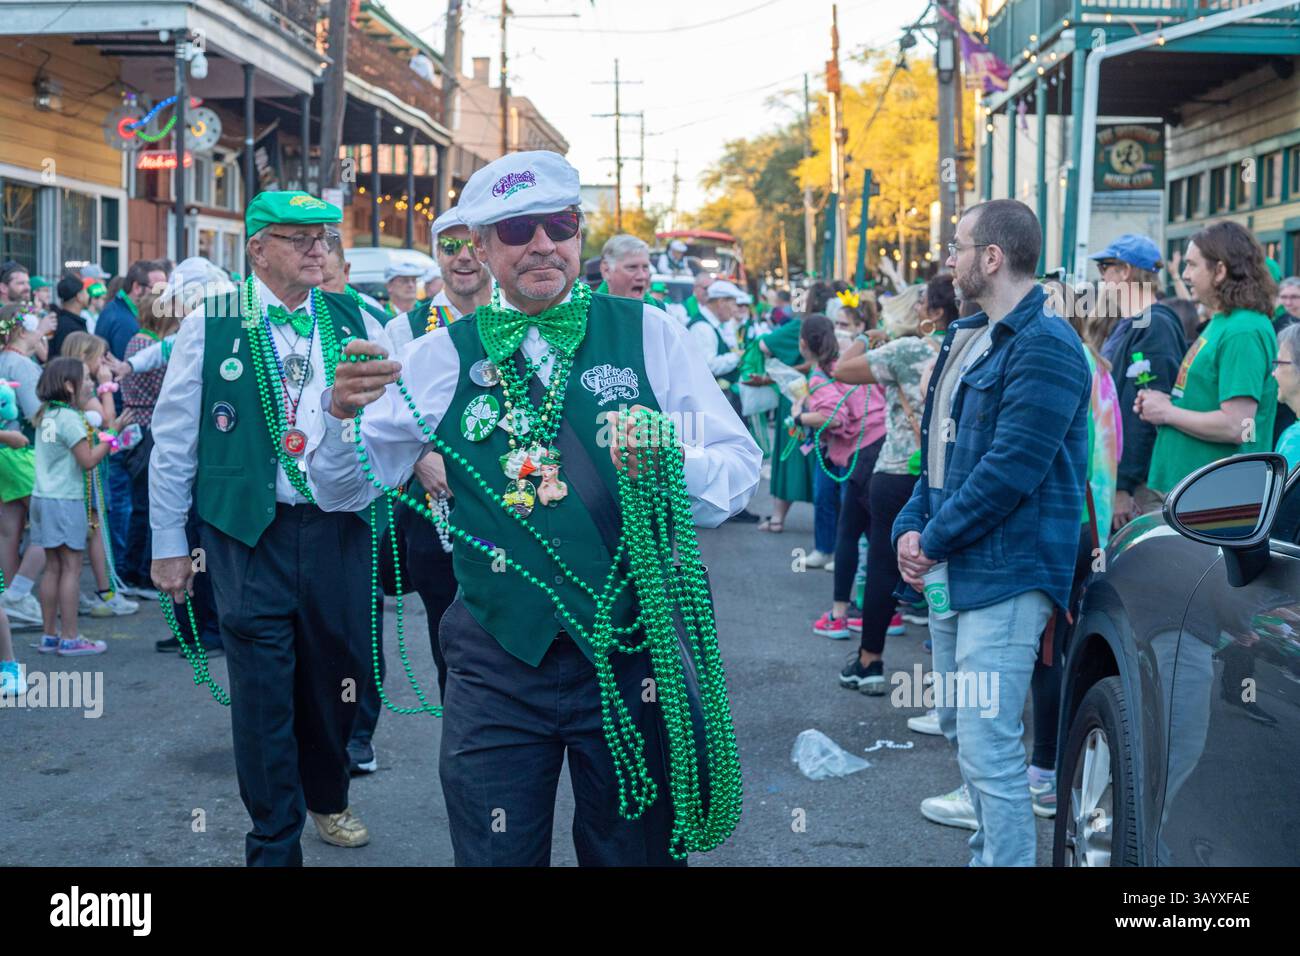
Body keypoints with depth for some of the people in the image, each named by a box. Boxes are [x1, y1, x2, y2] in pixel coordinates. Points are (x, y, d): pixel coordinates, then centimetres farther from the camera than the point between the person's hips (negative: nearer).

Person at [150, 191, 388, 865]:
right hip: (250, 533, -3)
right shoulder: (211, 323, -2)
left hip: (340, 526, 3)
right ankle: (274, 845, 15)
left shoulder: (352, 321, 6)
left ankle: (326, 797, 39)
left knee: (339, 673, 12)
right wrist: (169, 544, 0)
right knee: (263, 689, 0)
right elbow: (172, 441, 1)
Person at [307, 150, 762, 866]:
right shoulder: (443, 357, 2)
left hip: (632, 652, 0)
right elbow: (343, 490, -1)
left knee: (635, 851, 15)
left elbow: (740, 466, -5)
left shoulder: (647, 334, 0)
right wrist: (343, 412, -21)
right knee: (497, 856, 11)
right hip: (497, 664, 0)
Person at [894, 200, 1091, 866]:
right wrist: (910, 528, 4)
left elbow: (1008, 472, -23)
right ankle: (989, 850, 34)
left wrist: (933, 540, -14)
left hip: (1005, 576, -10)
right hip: (950, 570, 10)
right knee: (959, 726, 19)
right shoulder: (966, 338, 16)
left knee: (988, 748, -11)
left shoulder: (1043, 348, -16)